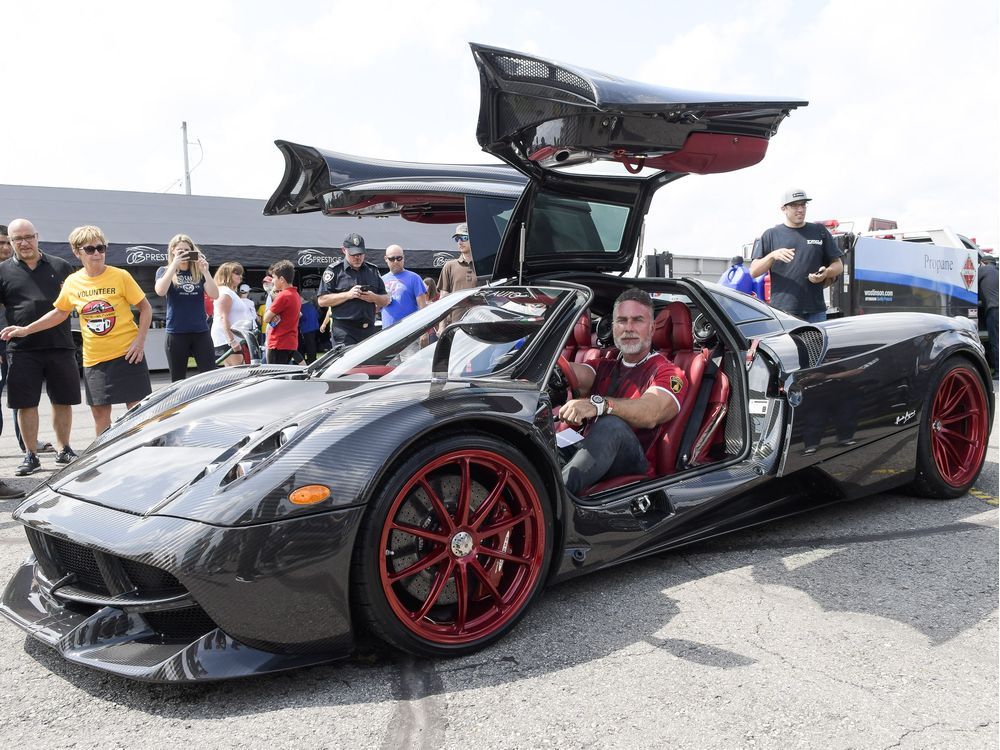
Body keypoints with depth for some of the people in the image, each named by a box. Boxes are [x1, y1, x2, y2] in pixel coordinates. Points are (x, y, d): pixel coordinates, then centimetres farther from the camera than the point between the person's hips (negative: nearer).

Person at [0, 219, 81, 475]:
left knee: (63, 401, 9)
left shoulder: (60, 266, 10)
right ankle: (31, 455, 14)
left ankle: (63, 449, 24)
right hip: (22, 350, -1)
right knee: (25, 404, 2)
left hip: (60, 346, 1)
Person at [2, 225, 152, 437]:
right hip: (94, 359, 4)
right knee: (100, 413, 8)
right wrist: (26, 330, 13)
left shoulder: (120, 276, -7)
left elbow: (145, 308, -2)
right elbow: (60, 313, 18)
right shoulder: (72, 282, 4)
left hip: (126, 354, -3)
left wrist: (139, 340, -12)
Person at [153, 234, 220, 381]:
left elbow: (214, 295, -5)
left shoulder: (198, 272, 8)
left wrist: (205, 271, -15)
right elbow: (160, 291, -16)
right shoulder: (164, 271, 5)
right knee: (178, 380, 5)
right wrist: (174, 264, -19)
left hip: (201, 332, 1)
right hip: (176, 333, -1)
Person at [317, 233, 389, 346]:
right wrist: (348, 295, -14)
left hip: (369, 329, 5)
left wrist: (374, 298, -5)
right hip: (344, 331, -5)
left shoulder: (373, 270, 17)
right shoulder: (334, 270, 2)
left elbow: (386, 300, 18)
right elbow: (322, 300, -4)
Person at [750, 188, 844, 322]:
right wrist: (772, 256, -15)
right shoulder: (771, 235, 9)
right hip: (782, 310, -2)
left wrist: (826, 273, -7)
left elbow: (838, 266, 16)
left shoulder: (820, 232, 15)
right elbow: (753, 272, 2)